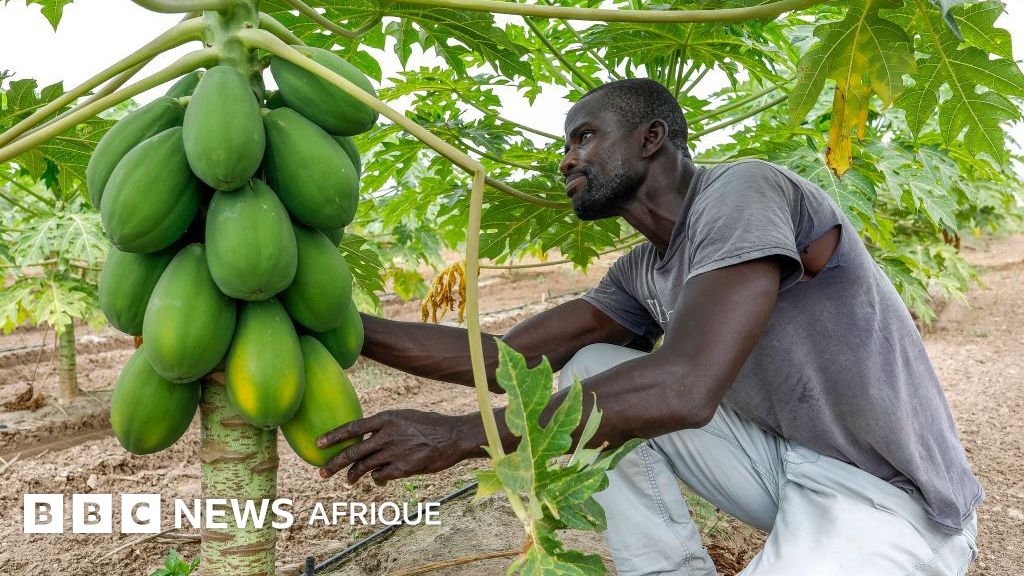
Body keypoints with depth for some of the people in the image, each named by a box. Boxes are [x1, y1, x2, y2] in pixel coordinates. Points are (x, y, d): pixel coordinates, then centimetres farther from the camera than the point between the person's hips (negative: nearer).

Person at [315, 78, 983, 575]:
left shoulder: (742, 190, -21)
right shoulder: (640, 276, 4)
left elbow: (685, 388, -33)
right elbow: (506, 358, 1)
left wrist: (458, 434, -30)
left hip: (891, 503, -7)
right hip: (786, 465, 8)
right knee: (590, 378, -3)